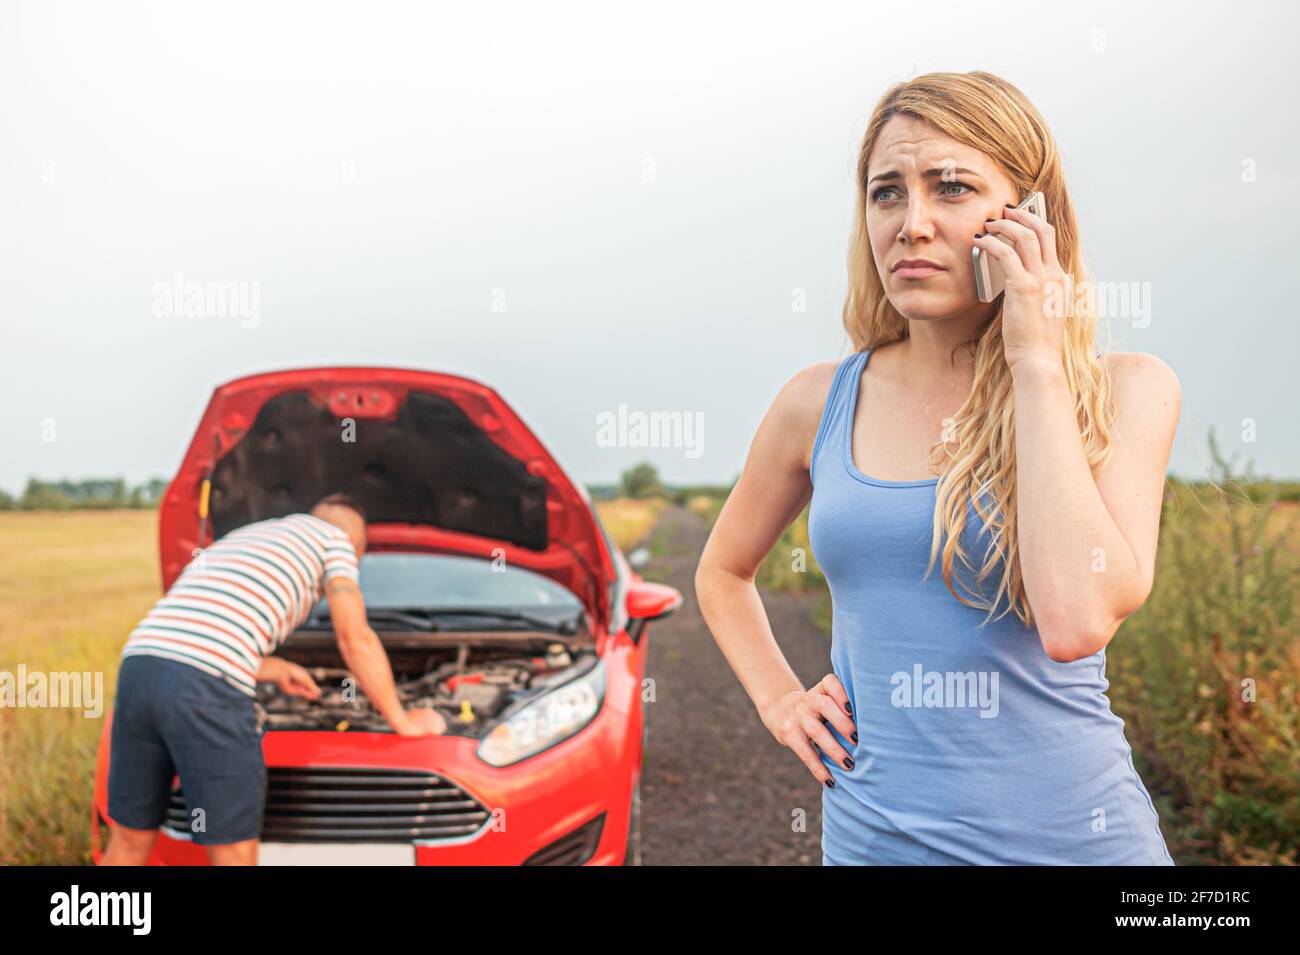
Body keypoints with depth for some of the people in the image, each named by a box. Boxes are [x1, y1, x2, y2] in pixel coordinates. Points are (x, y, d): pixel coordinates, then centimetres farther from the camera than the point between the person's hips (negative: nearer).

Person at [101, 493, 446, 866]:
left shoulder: (238, 538, 37)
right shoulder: (334, 538, 19)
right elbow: (356, 640, 15)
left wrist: (275, 669, 55)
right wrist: (404, 722, 25)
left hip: (139, 666, 7)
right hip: (207, 692, -7)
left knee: (129, 841, 20)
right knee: (235, 855, 6)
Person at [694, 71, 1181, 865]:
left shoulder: (1124, 392, -7)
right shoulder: (820, 404, 0)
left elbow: (1077, 621, -24)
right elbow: (723, 570, 17)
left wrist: (1036, 362, -18)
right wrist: (779, 698, 2)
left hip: (1072, 830, -2)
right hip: (874, 832, 3)